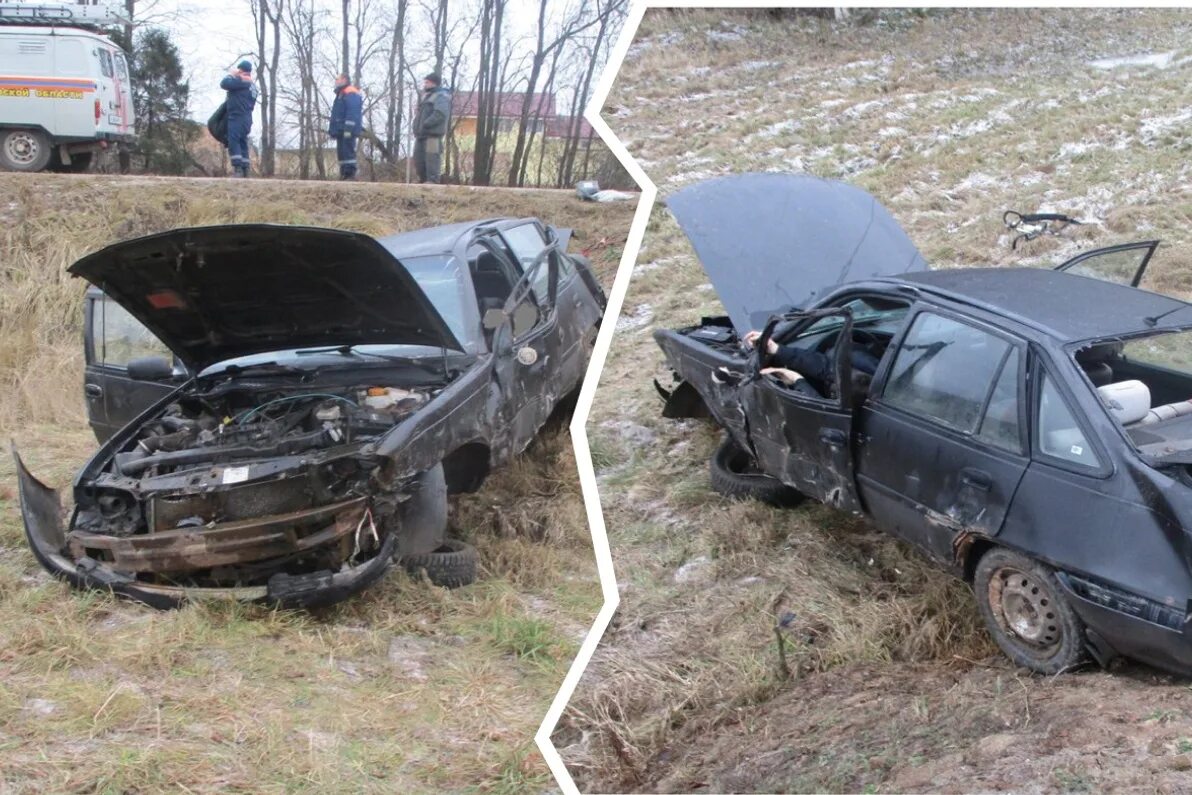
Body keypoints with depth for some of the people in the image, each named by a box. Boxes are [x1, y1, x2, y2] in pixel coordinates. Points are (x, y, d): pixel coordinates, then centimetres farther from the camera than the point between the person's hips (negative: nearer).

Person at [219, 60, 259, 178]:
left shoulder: (241, 81, -11)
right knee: (242, 144, 11)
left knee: (233, 143, -12)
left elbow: (224, 84, -15)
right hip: (246, 119, 9)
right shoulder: (253, 86, 18)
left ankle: (238, 169, -21)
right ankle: (245, 171, 8)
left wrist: (231, 75, 2)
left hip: (237, 118, -9)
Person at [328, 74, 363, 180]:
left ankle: (350, 174, -17)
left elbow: (352, 112, -21)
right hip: (341, 130, 11)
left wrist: (348, 128, -27)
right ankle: (344, 174, 10)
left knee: (348, 151, -14)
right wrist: (332, 129, 22)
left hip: (348, 130, -11)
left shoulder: (351, 94, -10)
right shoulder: (341, 94, 25)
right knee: (341, 152, 8)